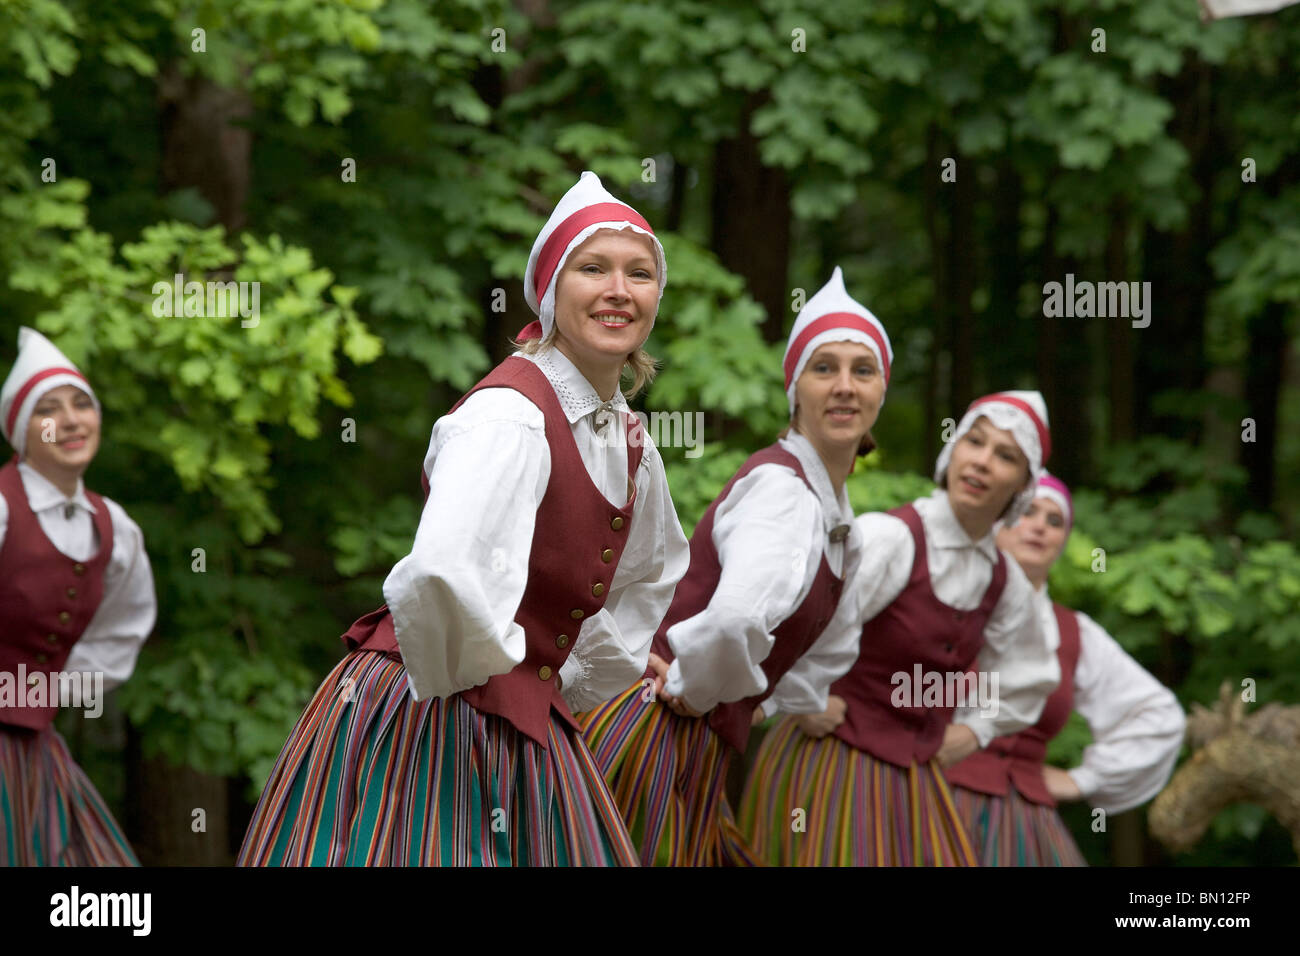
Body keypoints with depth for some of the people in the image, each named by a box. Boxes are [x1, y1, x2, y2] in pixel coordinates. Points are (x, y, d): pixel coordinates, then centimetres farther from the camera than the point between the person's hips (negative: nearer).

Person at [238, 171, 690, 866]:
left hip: (524, 726, 8)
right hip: (424, 718, -8)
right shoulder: (508, 416, -20)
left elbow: (651, 581, 28)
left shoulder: (629, 443, 8)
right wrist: (480, 666, -19)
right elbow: (443, 576, -37)